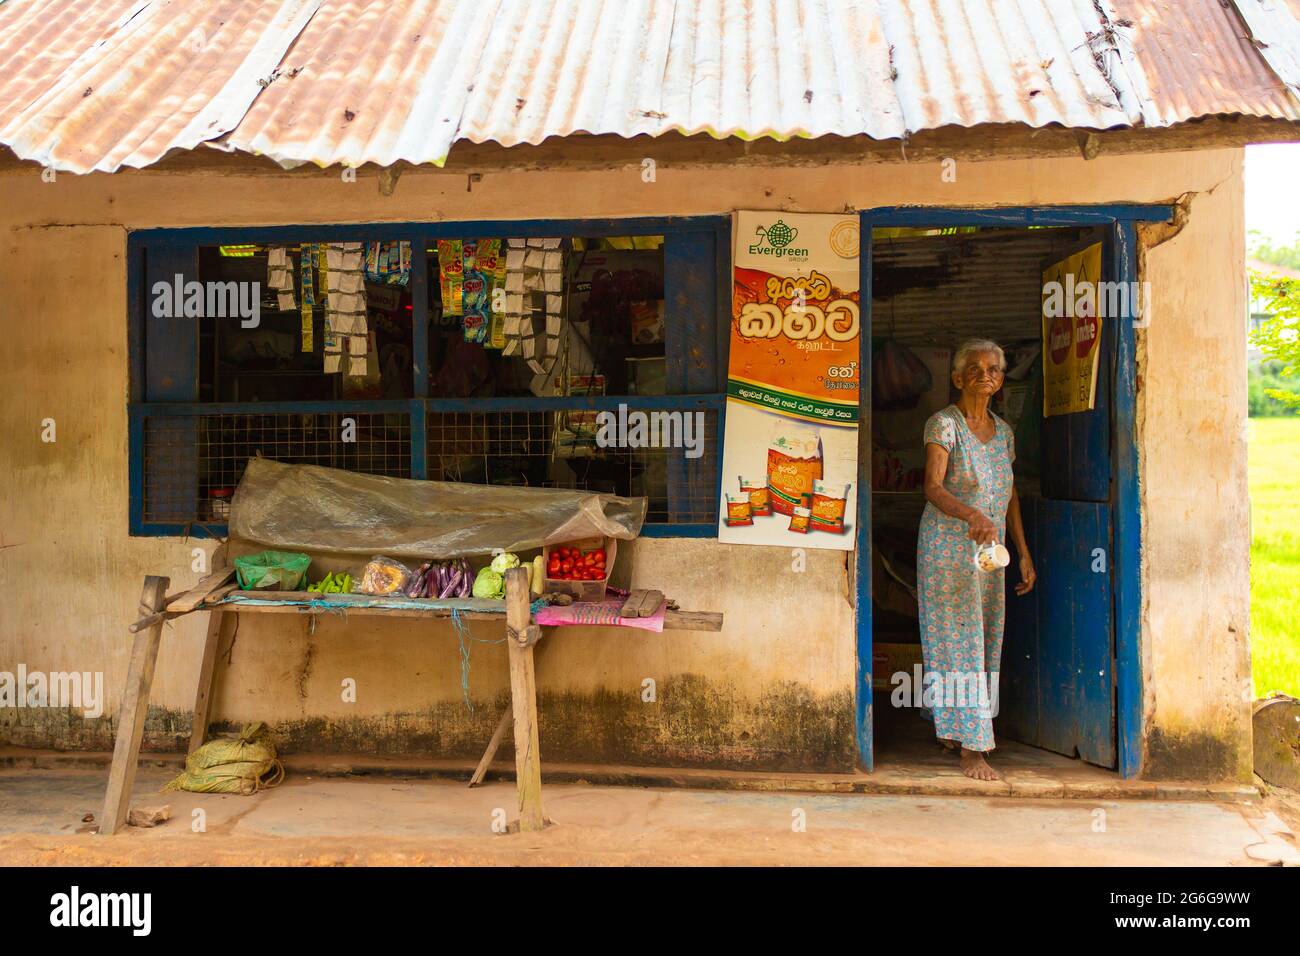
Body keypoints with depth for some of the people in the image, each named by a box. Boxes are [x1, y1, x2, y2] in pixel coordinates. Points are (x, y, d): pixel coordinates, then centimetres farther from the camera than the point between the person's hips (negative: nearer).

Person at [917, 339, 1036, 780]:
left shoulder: (1003, 430, 12)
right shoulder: (944, 424, -8)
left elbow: (1010, 496, 16)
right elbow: (933, 487, -20)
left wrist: (1024, 553, 12)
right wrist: (972, 515, -38)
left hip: (989, 549, 7)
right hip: (948, 547, -7)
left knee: (986, 642, 11)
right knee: (959, 642, -6)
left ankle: (954, 730, 26)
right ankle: (970, 748, -2)